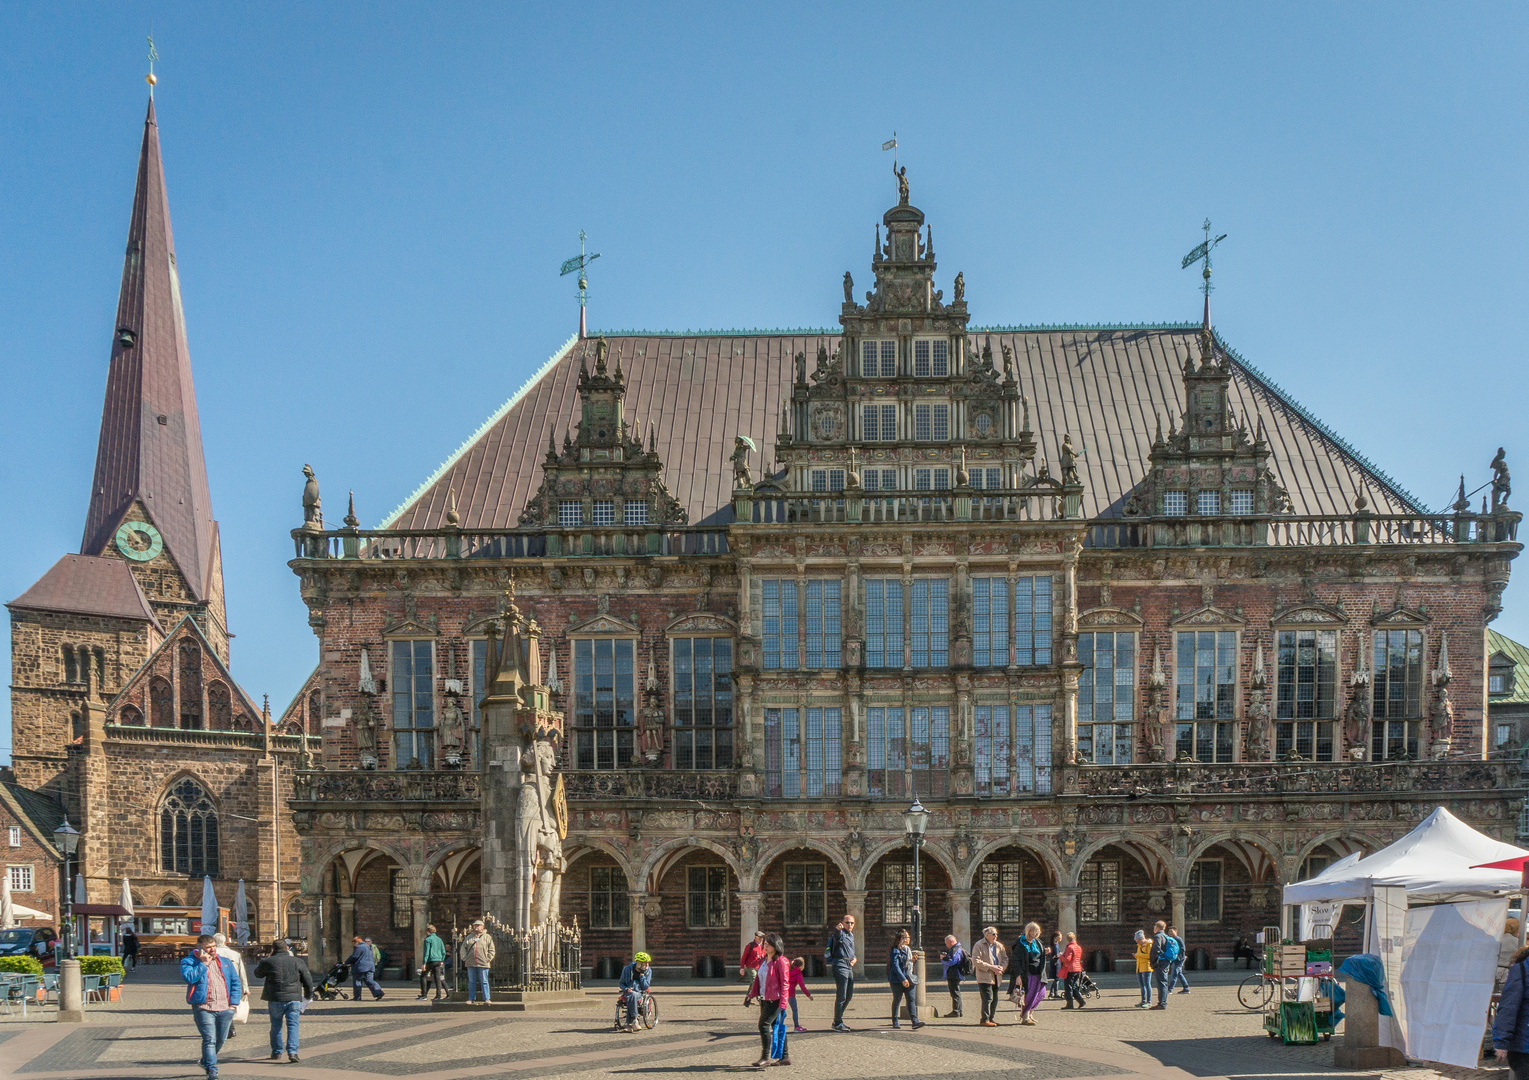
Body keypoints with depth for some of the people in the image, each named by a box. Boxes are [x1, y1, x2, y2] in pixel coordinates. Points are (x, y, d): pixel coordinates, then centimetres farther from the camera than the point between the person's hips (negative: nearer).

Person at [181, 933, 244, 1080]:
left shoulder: (225, 963, 16)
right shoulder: (189, 962, 3)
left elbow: (235, 983, 17)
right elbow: (188, 978, -16)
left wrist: (233, 1003, 8)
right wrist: (203, 964, -13)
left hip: (225, 1008, 5)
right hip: (203, 1008, -5)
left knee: (221, 1040, 13)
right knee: (209, 1040, -13)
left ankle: (206, 1061, 35)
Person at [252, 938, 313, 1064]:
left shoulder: (268, 962, 0)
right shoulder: (297, 962, 4)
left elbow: (257, 974, 19)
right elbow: (308, 980, 8)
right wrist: (308, 995, 23)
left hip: (275, 999, 0)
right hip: (294, 998, 0)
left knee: (276, 1025, 15)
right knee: (293, 1025, 1)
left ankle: (276, 1052, 22)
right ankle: (292, 1052, -11)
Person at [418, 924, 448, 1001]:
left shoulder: (428, 940, -7)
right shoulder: (439, 939, 13)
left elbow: (426, 952, -12)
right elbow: (443, 952, 14)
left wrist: (424, 963, -13)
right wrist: (442, 961, 21)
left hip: (431, 961, -6)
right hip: (439, 961, 6)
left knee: (423, 976, 5)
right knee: (437, 978, 6)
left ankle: (423, 995, -1)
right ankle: (438, 995, 2)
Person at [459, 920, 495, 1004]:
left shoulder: (487, 937, 7)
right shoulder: (469, 937, 14)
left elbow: (491, 950, 7)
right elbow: (462, 949, 17)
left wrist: (488, 959, -3)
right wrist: (464, 958, 5)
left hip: (483, 964, -3)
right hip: (470, 964, 3)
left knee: (484, 982, -2)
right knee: (471, 982, 6)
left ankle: (486, 999, 0)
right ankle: (471, 999, 12)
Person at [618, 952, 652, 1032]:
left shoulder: (648, 971, 3)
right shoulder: (627, 969, 0)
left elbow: (645, 987, -4)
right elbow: (622, 984, 9)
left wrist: (642, 975, -11)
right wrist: (626, 989, -13)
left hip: (640, 993, 0)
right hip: (628, 992, 0)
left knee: (630, 998, -37)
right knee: (632, 995, -39)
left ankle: (629, 1025, -37)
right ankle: (634, 1020, -40)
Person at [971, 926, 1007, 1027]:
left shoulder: (999, 946, 15)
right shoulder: (979, 946, -7)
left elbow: (1005, 958, 18)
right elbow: (976, 961, -14)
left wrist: (1001, 967, -4)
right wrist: (991, 967, -17)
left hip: (996, 977, 7)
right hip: (984, 977, -7)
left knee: (995, 999, 9)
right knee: (988, 998, -13)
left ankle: (991, 1019, 19)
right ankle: (985, 1020, -9)